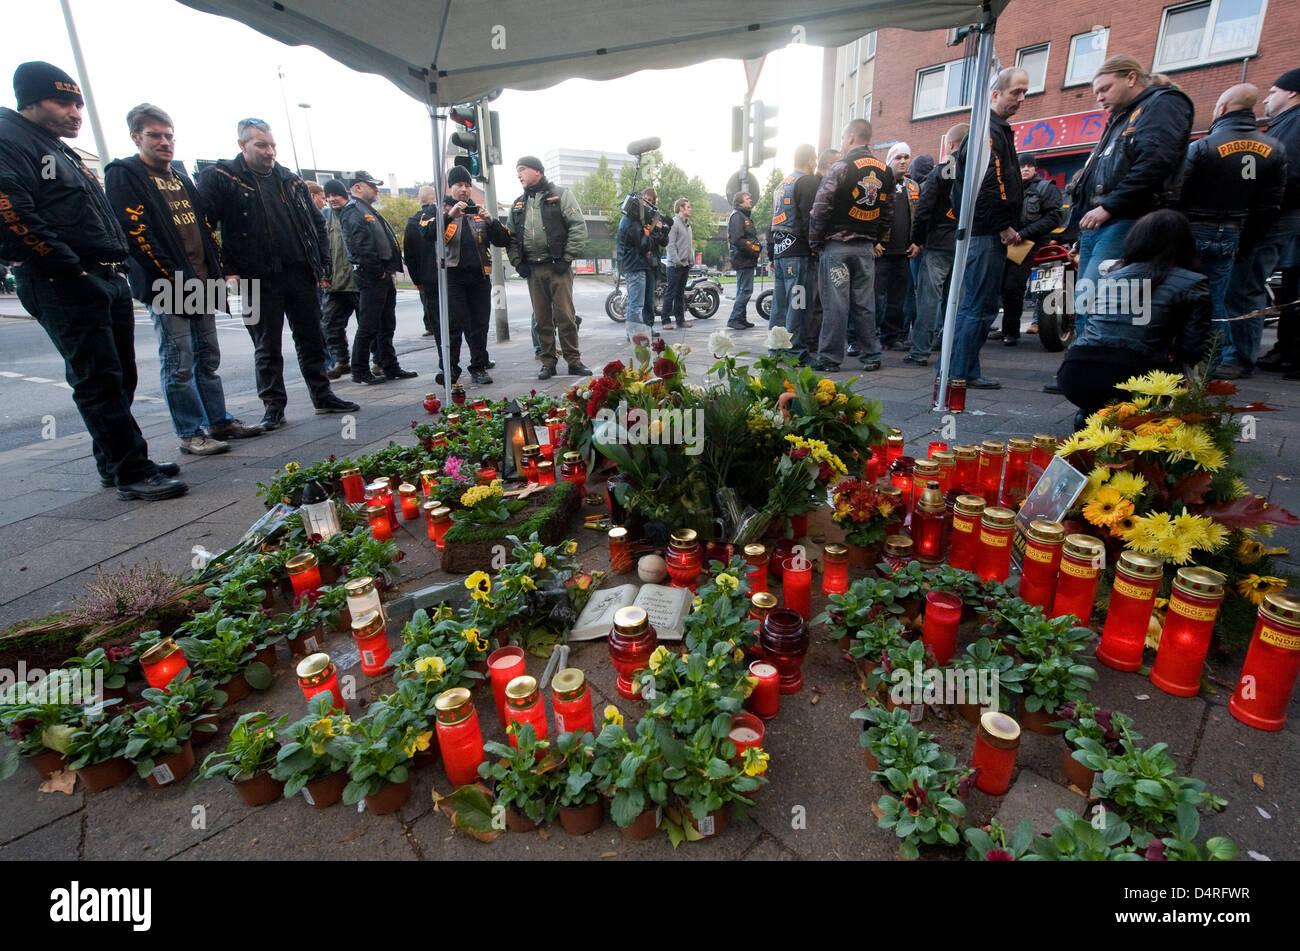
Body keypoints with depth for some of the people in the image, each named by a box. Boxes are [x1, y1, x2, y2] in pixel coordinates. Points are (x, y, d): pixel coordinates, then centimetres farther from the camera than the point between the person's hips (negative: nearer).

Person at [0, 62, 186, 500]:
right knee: (99, 380, -9)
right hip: (63, 287, -9)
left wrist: (115, 266, 11)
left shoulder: (63, 153, 25)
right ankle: (132, 472, -7)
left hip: (108, 281, 10)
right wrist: (71, 269, -19)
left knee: (119, 378, 11)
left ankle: (114, 463, 21)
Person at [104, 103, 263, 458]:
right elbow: (136, 234, -13)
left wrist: (216, 273, 8)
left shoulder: (181, 178, 20)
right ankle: (191, 433, 1)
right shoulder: (123, 176, -3)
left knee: (208, 357, 11)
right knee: (178, 363, -4)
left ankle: (219, 421, 19)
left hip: (201, 283, 7)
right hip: (166, 286, -7)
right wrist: (174, 280, -18)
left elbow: (205, 227, 19)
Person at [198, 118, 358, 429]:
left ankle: (323, 396, 23)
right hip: (259, 280, -4)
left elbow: (316, 224, 18)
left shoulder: (290, 180, 14)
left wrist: (323, 266, 8)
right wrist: (227, 271, -14)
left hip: (300, 275, 4)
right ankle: (274, 406, 13)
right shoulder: (221, 178, -1)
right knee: (267, 348, 4)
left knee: (311, 341, 11)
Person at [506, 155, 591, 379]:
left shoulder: (560, 195, 3)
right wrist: (517, 262, 3)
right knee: (542, 319, 5)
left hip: (558, 267, -4)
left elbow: (578, 227, -5)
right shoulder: (518, 204, 18)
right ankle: (547, 362, 12)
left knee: (565, 316, -6)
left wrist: (568, 258, -11)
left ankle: (573, 360, 3)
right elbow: (511, 237, 18)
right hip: (532, 270, 5)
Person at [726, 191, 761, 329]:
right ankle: (734, 319, -9)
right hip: (743, 261, -11)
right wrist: (752, 252, -18)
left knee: (743, 291, 12)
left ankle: (741, 319, 18)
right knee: (745, 291, -12)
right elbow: (737, 239, -20)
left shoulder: (744, 216, 24)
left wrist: (757, 247, 8)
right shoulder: (737, 216, -9)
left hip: (748, 261, 11)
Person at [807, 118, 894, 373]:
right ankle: (871, 356, 13)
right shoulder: (885, 171, 12)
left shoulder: (842, 167, -7)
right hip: (867, 247, 6)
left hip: (837, 245, -5)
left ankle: (830, 358, -1)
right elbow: (888, 211, 17)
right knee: (864, 302, 10)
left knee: (835, 303, -4)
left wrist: (814, 243, -3)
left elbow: (820, 208, -10)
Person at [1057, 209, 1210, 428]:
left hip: (1073, 377, 4)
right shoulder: (1192, 284, 9)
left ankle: (1093, 412, 12)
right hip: (1129, 381, -4)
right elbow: (1194, 352, 5)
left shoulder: (1114, 275, 22)